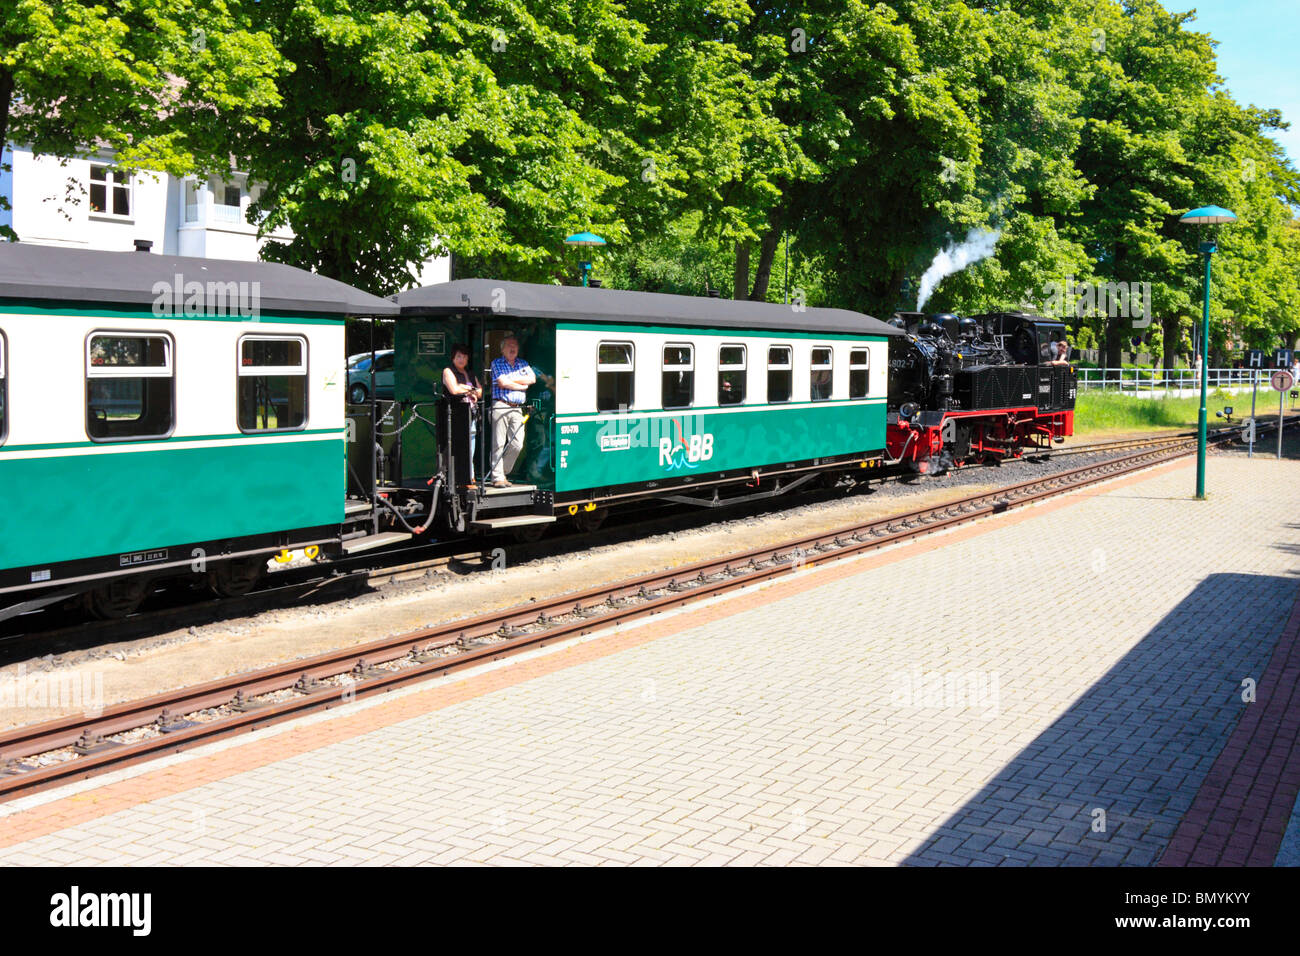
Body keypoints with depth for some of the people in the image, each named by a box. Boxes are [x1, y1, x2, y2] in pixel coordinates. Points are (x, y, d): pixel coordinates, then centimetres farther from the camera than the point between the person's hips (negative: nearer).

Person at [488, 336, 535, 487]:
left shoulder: (522, 364, 20)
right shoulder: (496, 363, 6)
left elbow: (532, 379, 4)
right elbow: (502, 382, -8)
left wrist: (511, 379, -3)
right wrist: (522, 385, 1)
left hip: (517, 408, 5)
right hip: (500, 406, -5)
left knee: (517, 444, -1)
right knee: (498, 443, -6)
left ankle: (503, 471, 15)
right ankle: (497, 477, -4)